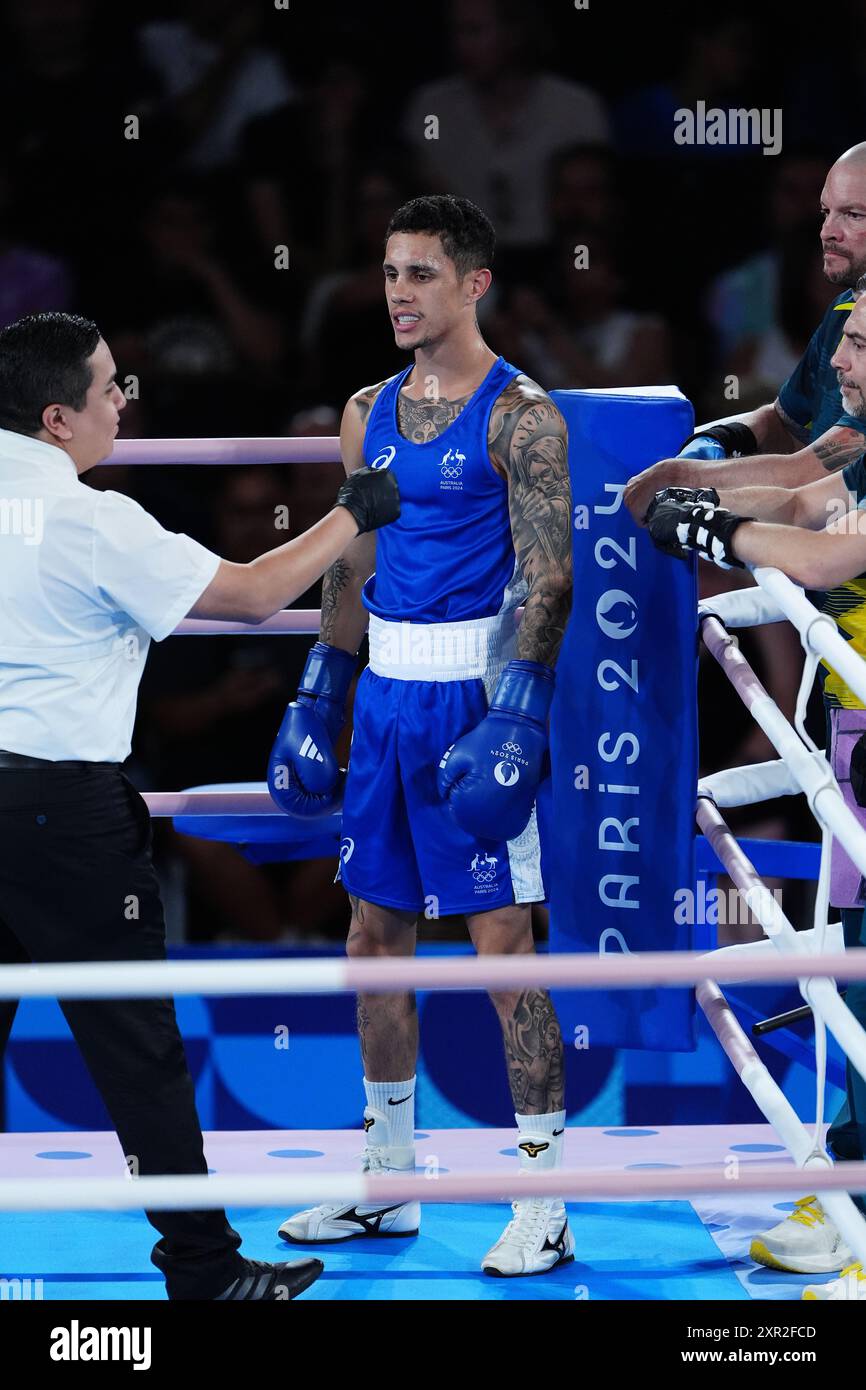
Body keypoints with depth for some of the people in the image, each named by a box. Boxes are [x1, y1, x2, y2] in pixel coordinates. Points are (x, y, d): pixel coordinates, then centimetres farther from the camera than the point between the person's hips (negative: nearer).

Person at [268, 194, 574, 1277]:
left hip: (472, 693, -7)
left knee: (503, 938, -6)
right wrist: (316, 702, 13)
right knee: (375, 930, 12)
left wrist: (514, 719, -21)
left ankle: (545, 1205, -1)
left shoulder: (519, 415, -10)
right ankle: (387, 1183, 23)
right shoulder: (370, 414, 12)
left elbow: (547, 578, -14)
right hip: (386, 693, 7)